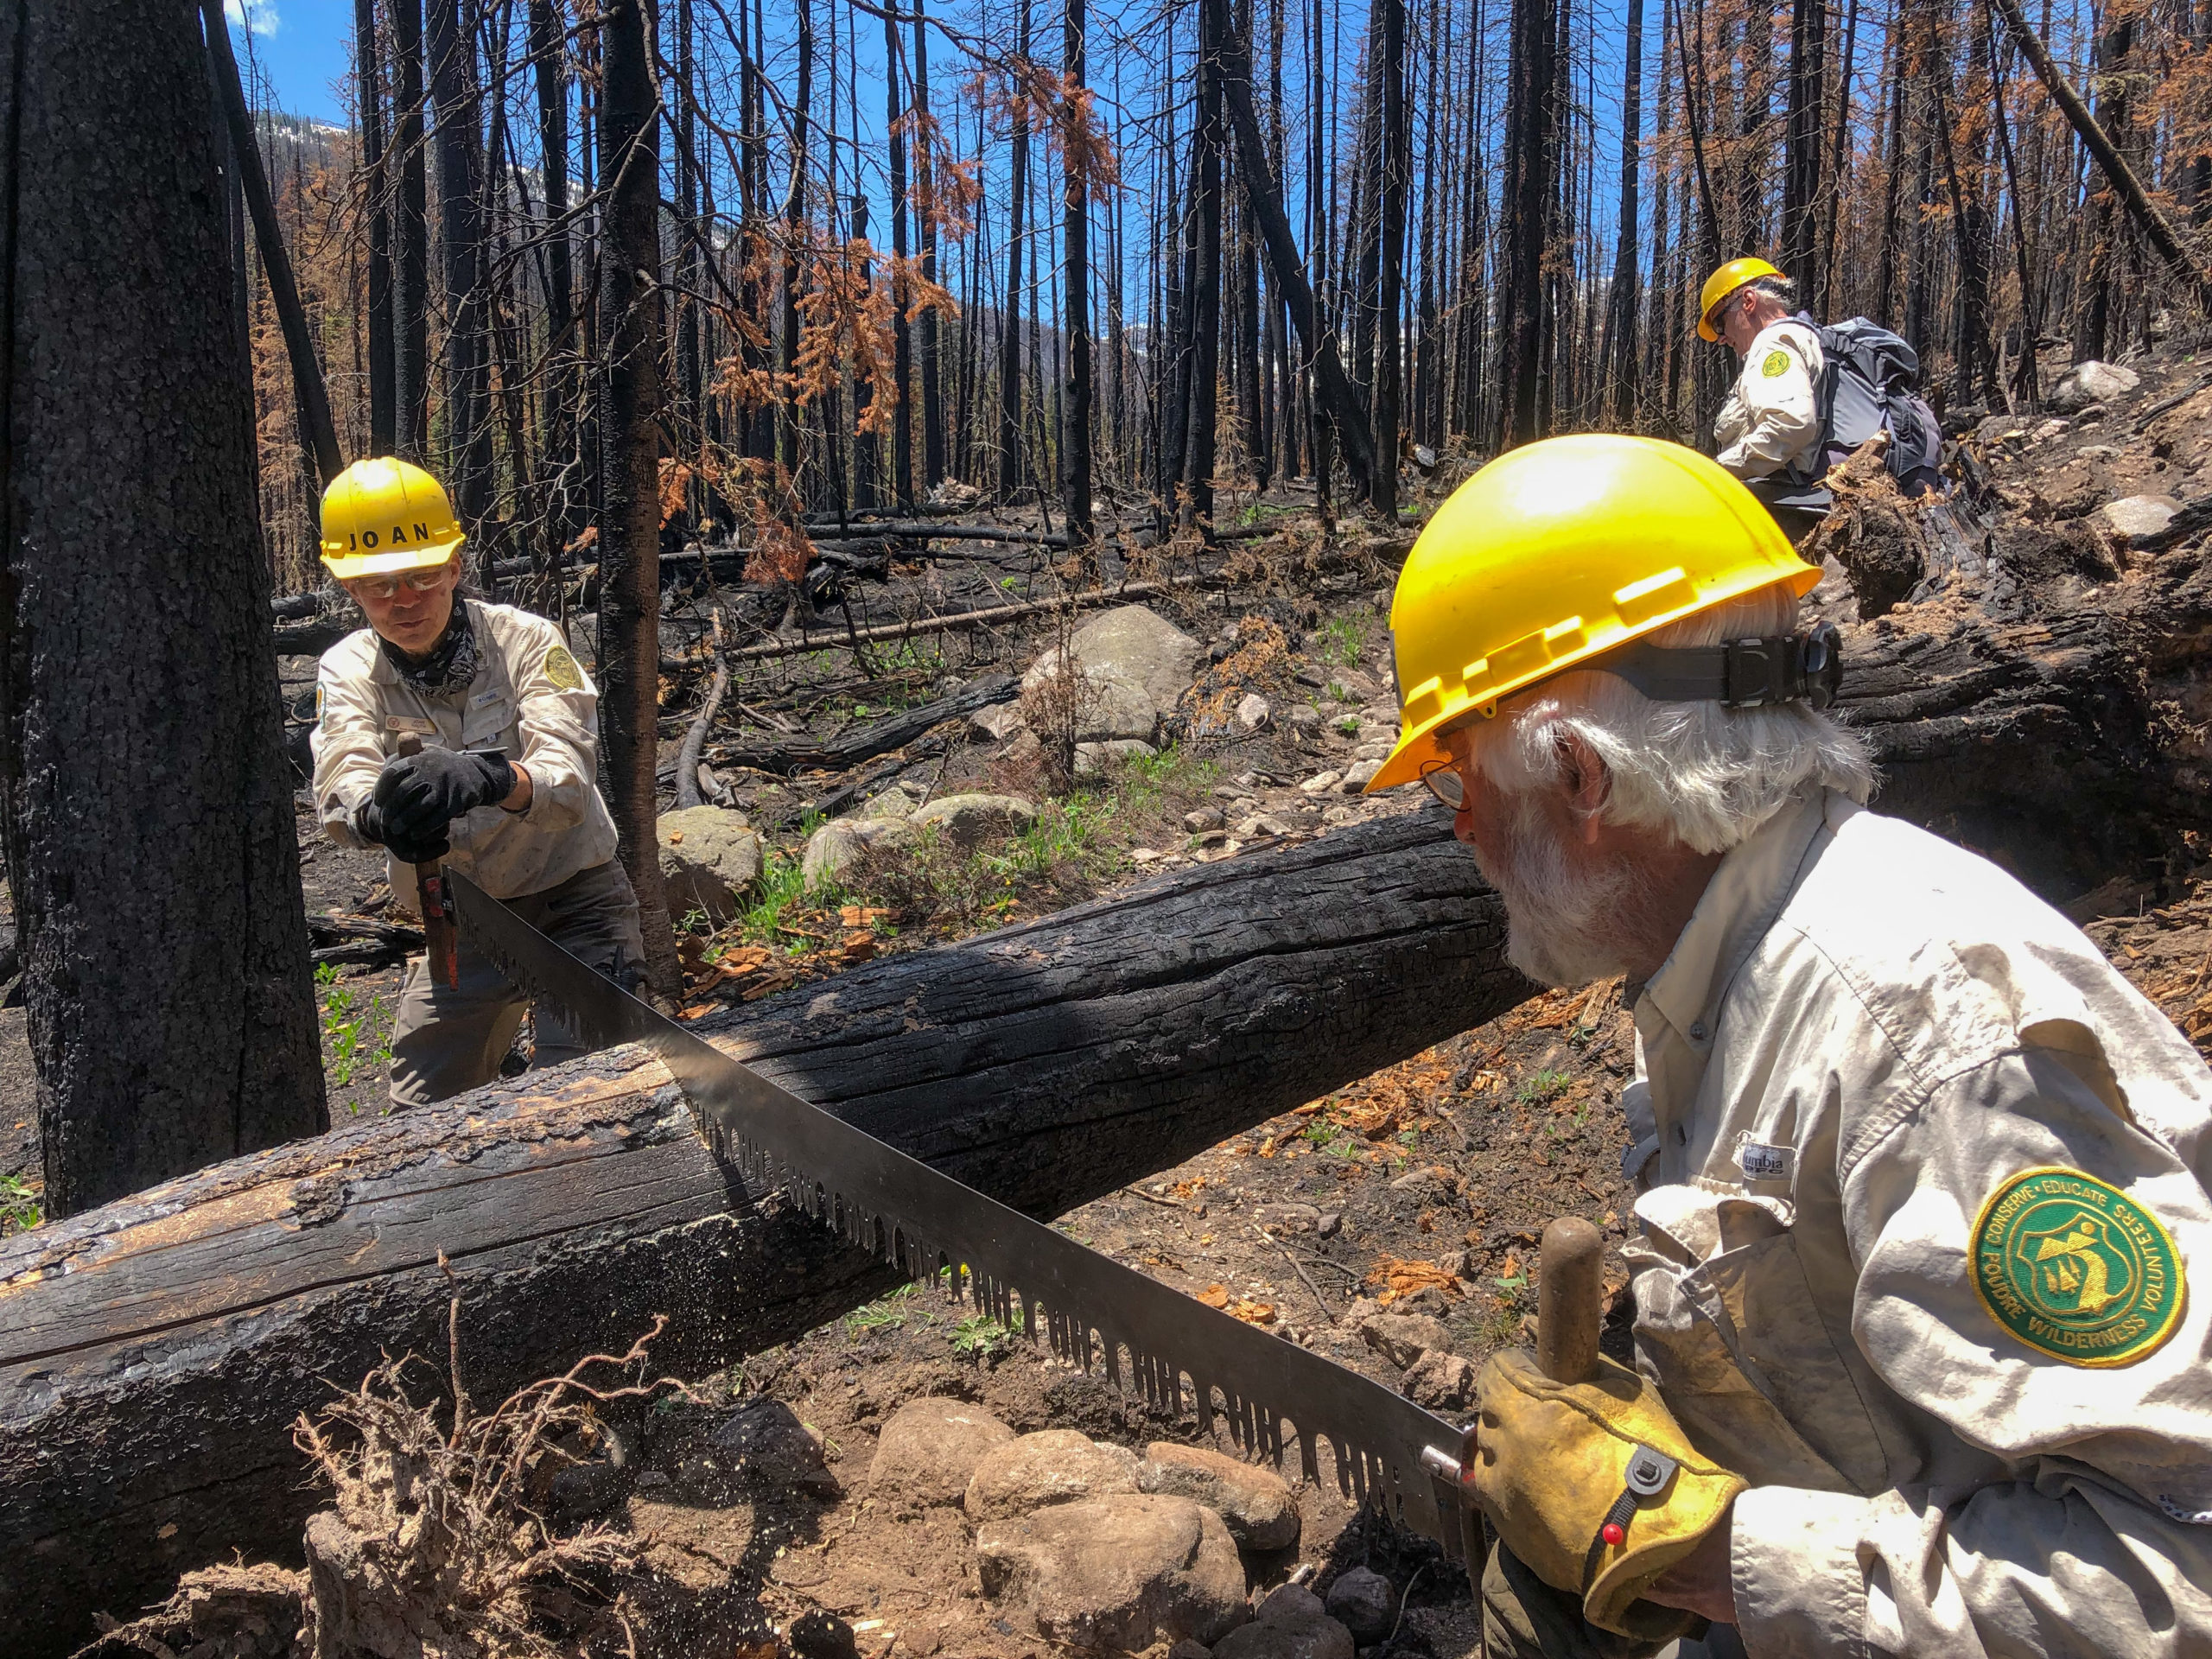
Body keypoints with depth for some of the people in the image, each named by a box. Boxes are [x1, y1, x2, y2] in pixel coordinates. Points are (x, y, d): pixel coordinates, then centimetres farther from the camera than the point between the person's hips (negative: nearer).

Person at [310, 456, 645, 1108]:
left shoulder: (524, 640, -14)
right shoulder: (347, 671, -5)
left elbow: (568, 776, -30)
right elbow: (341, 790, -23)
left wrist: (487, 778, -52)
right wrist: (383, 812, -48)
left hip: (574, 901, -4)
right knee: (420, 1117, 7)